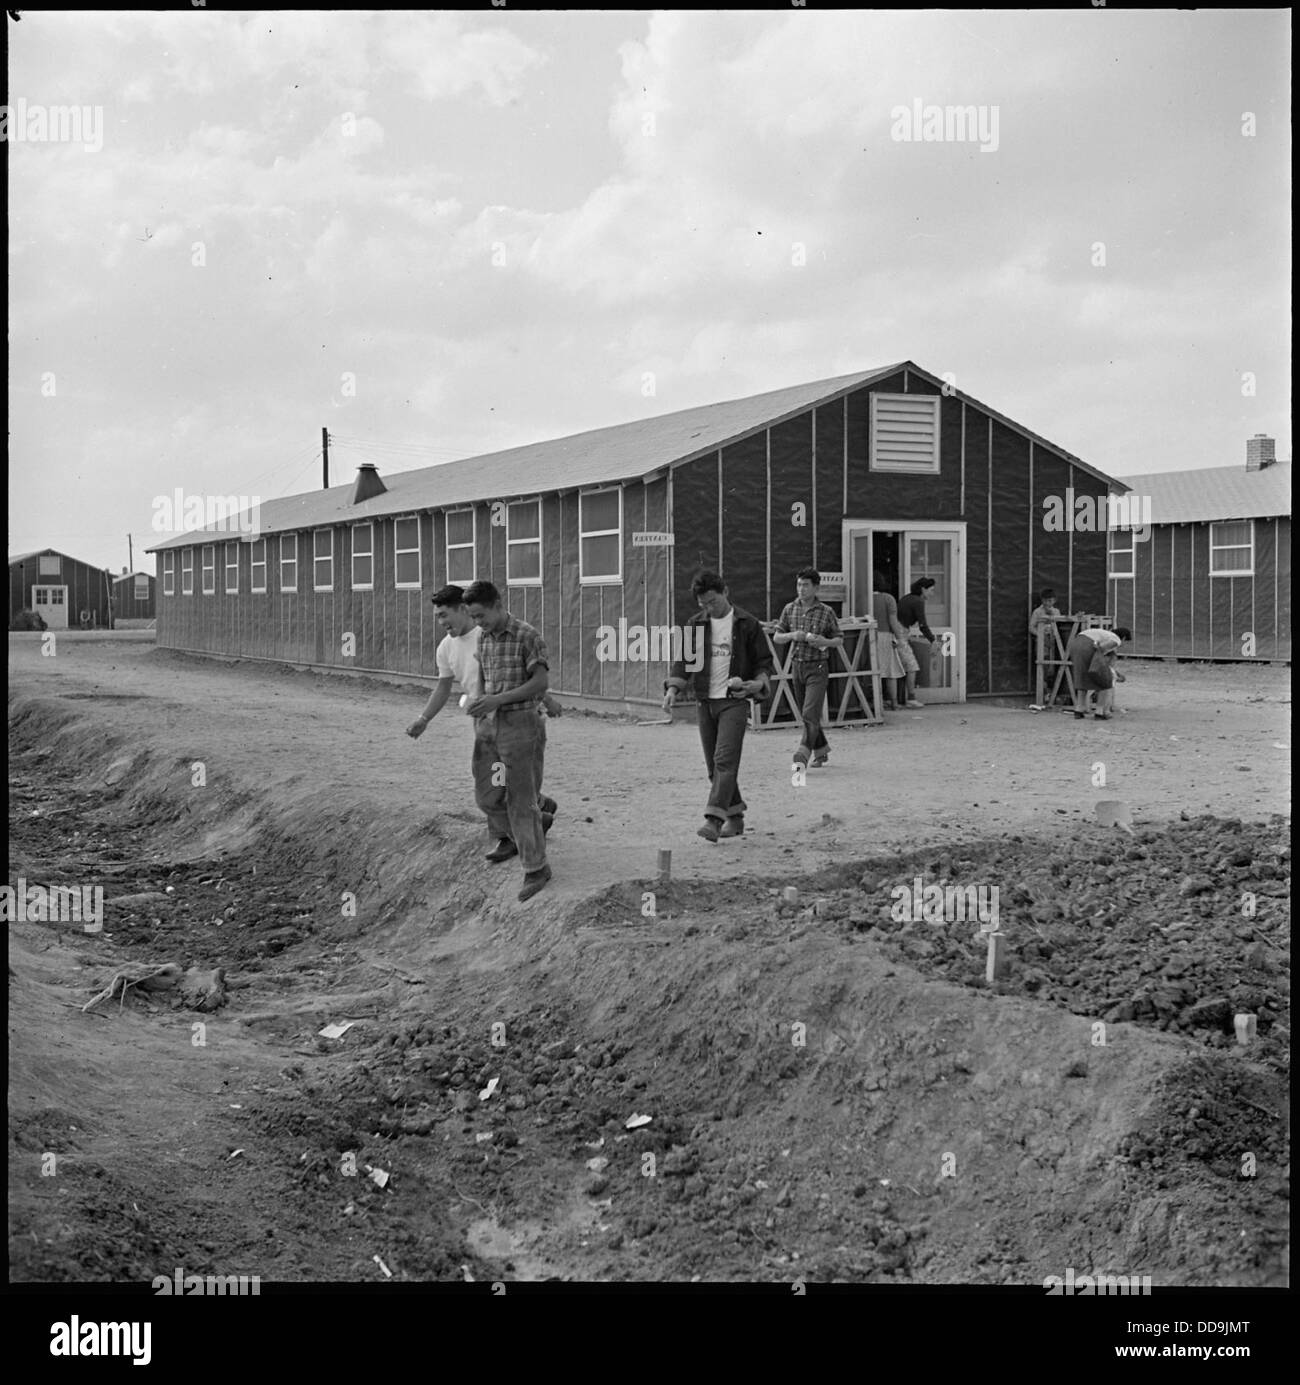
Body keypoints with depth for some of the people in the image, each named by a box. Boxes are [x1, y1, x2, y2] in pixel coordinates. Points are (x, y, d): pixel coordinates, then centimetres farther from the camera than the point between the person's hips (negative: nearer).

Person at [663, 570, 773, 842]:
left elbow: (764, 660, 5)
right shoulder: (695, 625, 9)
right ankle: (735, 818, 20)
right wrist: (673, 687, -8)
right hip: (704, 701, 4)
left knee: (725, 761, -16)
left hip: (734, 701, -4)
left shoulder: (747, 624, 0)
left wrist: (759, 682, -14)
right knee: (713, 765, 8)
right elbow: (683, 658, 8)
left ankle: (714, 819, -21)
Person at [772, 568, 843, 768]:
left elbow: (839, 640, 3)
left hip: (817, 668, -5)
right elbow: (776, 637, 9)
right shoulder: (790, 609, 5)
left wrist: (824, 642, -17)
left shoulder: (826, 612, -5)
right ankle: (821, 750, 30)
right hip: (797, 666, 5)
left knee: (810, 714, -14)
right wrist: (792, 635, -11)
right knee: (805, 715, 14)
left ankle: (802, 754, -17)